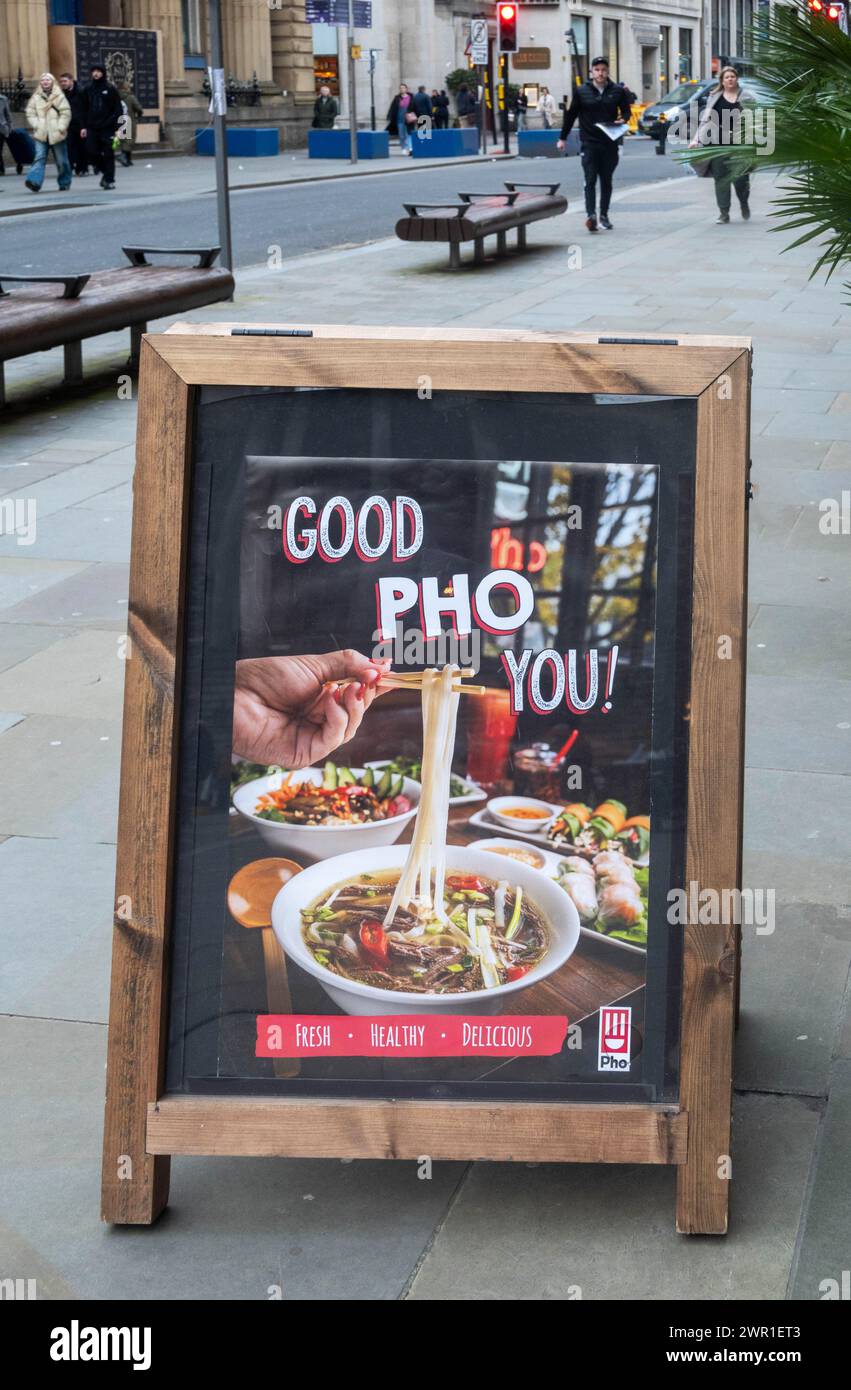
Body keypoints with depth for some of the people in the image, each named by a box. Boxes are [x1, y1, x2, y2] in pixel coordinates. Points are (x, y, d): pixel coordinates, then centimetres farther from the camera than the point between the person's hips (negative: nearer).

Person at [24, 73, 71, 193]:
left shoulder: (60, 96, 0)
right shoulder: (36, 97, 8)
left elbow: (66, 114, -4)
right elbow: (30, 113, 7)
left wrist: (60, 128, -11)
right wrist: (36, 125, -5)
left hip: (56, 134, -1)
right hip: (41, 134, 1)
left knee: (61, 161, 7)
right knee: (39, 158, -12)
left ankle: (64, 183, 21)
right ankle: (34, 181, -24)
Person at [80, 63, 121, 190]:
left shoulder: (110, 89, -1)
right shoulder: (88, 89, 10)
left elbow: (118, 109, -3)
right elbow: (85, 109, 14)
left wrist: (117, 127, -11)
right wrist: (84, 126, 7)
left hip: (107, 127, -4)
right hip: (92, 128, 4)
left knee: (108, 154, -3)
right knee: (91, 152, -3)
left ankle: (110, 180, 6)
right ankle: (105, 172, 18)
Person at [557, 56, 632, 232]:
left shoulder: (618, 91, 3)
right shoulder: (581, 91, 1)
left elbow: (626, 111, 14)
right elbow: (570, 115, 7)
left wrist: (622, 120, -10)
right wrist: (563, 138, 8)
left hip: (610, 143, 2)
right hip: (589, 143, -2)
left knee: (606, 181, 10)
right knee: (590, 180, -12)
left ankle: (604, 215, 19)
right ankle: (591, 215, -22)